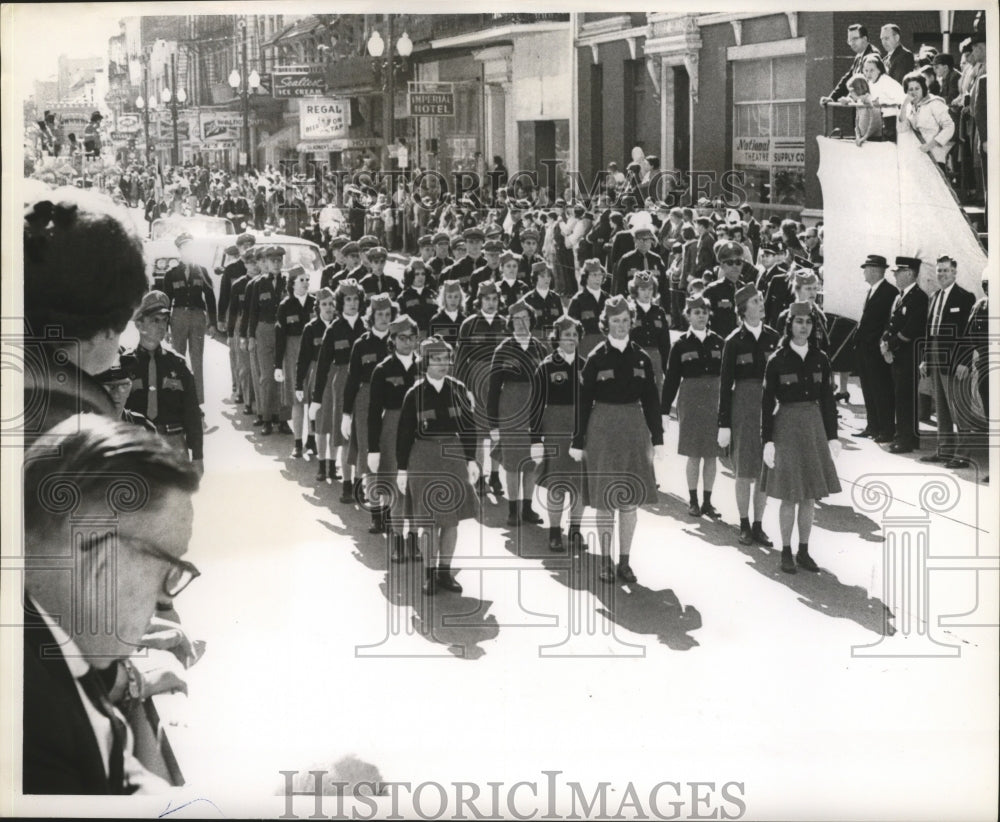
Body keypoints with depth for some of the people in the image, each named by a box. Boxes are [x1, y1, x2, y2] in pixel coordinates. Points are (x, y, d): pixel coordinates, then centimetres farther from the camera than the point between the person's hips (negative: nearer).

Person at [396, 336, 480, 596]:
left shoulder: (457, 390, 2)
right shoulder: (415, 394, -6)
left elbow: (468, 426, 8)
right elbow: (404, 433, -2)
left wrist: (471, 460, 4)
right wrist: (402, 469, -3)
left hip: (453, 457, 3)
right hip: (424, 456, -3)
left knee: (452, 517, 8)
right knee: (430, 519, -1)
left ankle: (445, 572, 19)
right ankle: (429, 573, 11)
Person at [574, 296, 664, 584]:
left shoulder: (641, 357, 5)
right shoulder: (596, 358, -3)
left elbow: (650, 399, 8)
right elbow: (584, 400, -2)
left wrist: (657, 438, 4)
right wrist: (578, 441, -5)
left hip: (633, 428, 3)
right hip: (603, 429, -3)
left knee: (631, 498, 5)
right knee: (605, 498, 1)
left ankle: (625, 561, 13)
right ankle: (605, 561, 10)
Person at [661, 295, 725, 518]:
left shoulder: (717, 342, 5)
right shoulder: (681, 345, 0)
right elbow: (671, 378, 0)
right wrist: (664, 409, -3)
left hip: (715, 399, 2)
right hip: (691, 399, -2)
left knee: (711, 454, 5)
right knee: (694, 454, 2)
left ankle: (707, 502, 14)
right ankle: (693, 501, 12)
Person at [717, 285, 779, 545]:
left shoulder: (773, 337, 4)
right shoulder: (734, 341, -3)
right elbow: (725, 383, -2)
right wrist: (724, 423, -5)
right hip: (743, 404, -2)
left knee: (765, 470, 6)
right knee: (744, 471, 3)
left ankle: (758, 526, 16)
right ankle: (744, 526, 15)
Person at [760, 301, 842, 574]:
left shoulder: (820, 359, 4)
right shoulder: (777, 360, -6)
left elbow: (828, 400, 8)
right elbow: (767, 403, -5)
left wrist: (832, 436, 4)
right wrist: (767, 441, -9)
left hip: (814, 426, 4)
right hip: (786, 427, -3)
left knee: (810, 495, 8)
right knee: (790, 496, 0)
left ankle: (803, 551, 18)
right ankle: (786, 552, 11)